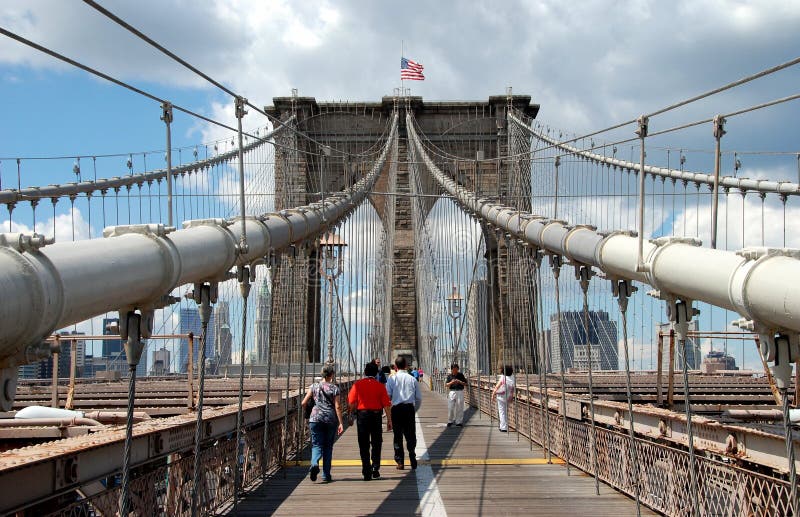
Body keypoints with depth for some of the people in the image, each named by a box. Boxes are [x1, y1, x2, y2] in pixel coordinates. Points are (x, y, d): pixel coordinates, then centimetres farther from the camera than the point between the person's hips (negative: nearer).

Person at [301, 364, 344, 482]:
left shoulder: (315, 387, 4)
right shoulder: (334, 388, -3)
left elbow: (303, 403, 4)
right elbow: (337, 407, -8)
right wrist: (340, 423, -6)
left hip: (316, 418, 1)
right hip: (331, 420, -1)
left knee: (317, 445, 3)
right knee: (328, 446, 11)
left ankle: (314, 464, -28)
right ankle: (326, 475, 13)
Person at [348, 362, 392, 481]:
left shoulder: (358, 384, -2)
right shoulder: (380, 386, -2)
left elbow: (352, 403, -3)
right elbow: (386, 404, -4)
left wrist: (352, 413, 13)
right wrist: (389, 420, 2)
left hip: (362, 414, 0)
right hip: (376, 414, 0)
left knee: (364, 445, 5)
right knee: (376, 444, 14)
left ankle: (366, 472, 2)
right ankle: (375, 469, 8)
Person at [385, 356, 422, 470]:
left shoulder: (392, 378, -1)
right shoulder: (412, 379, 4)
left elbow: (387, 395, -4)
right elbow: (419, 398, 6)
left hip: (396, 409, -1)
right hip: (410, 408, 1)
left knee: (398, 435, 6)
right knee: (411, 435, 8)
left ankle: (400, 462, 5)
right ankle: (412, 460, -4)